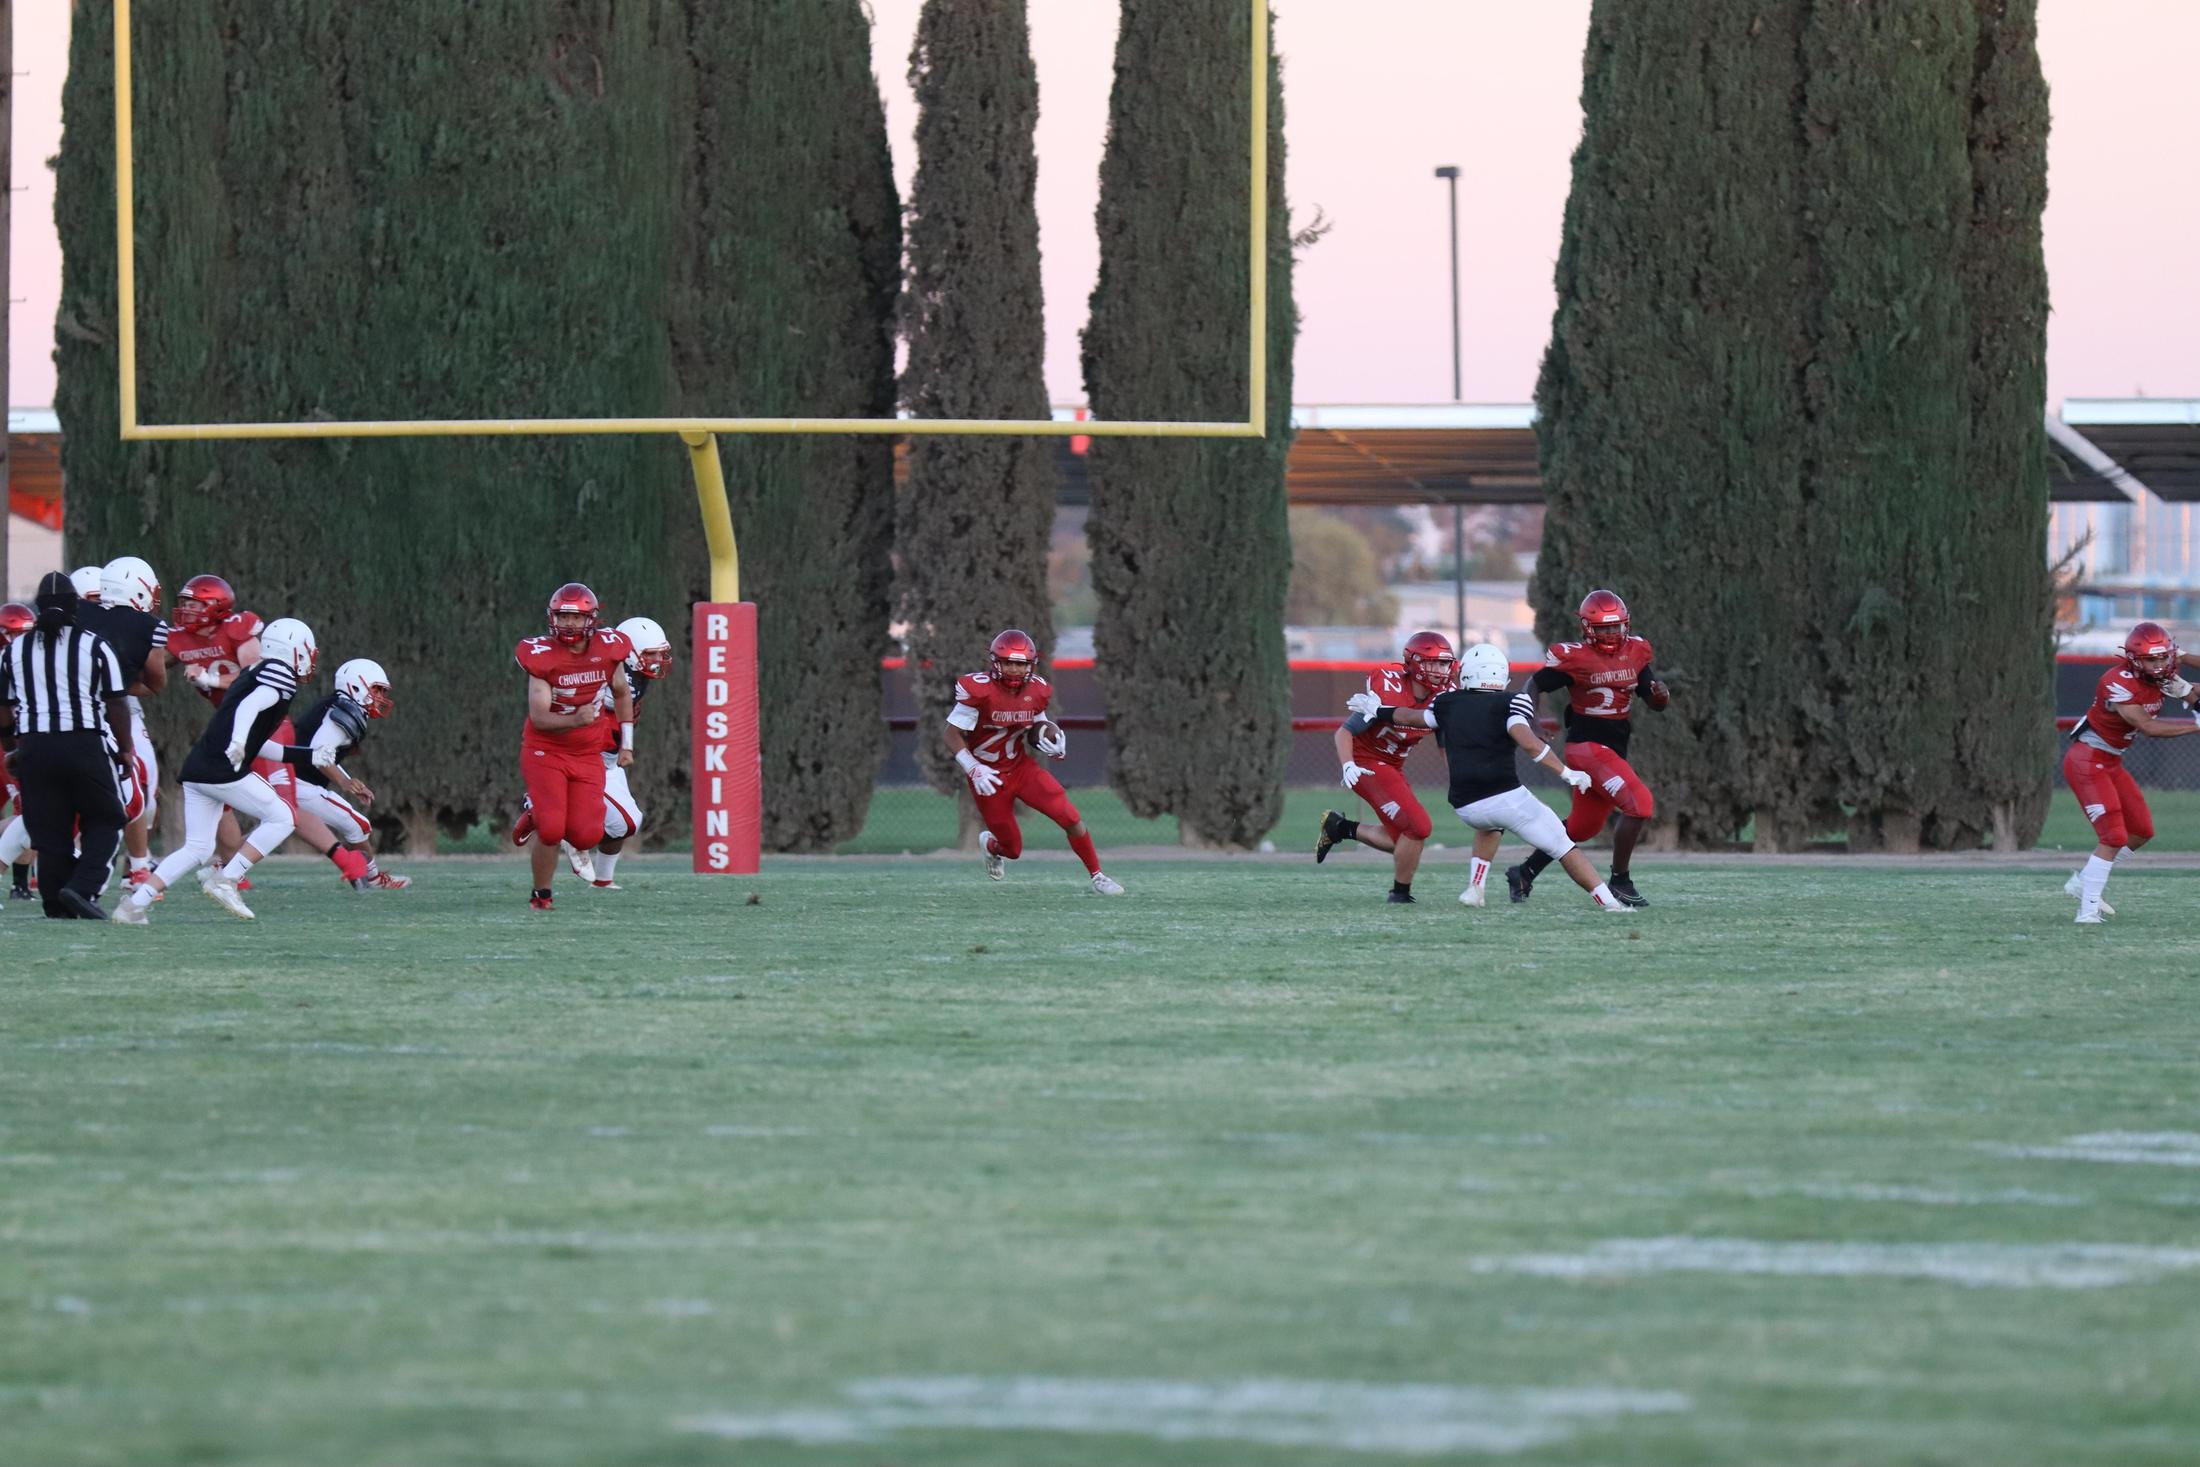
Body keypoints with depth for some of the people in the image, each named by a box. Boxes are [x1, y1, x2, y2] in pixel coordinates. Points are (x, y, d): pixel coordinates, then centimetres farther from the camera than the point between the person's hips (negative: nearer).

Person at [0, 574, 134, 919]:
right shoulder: (94, 646, -3)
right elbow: (115, 705, -2)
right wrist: (125, 748, 9)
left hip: (35, 748, 3)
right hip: (86, 745, -3)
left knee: (50, 834, 8)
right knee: (103, 823, 9)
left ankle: (59, 912, 6)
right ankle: (82, 888, -14)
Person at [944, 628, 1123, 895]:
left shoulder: (1036, 691, -5)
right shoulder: (980, 691, -22)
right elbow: (953, 735, -17)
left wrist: (1054, 744, -12)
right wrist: (973, 770, -27)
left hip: (1021, 768, 4)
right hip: (989, 778, -4)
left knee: (1071, 818, -11)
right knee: (1012, 849, 6)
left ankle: (1097, 876, 7)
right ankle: (989, 844, 44)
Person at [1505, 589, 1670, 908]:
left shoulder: (1634, 652, 5)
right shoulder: (1574, 657, -12)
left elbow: (1656, 704, 11)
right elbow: (1536, 685, 0)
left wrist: (1661, 695, -13)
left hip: (1613, 751, 8)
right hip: (1587, 746, -7)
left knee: (1582, 827, 18)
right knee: (1639, 805, -20)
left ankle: (1525, 872, 32)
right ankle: (1620, 881, -7)